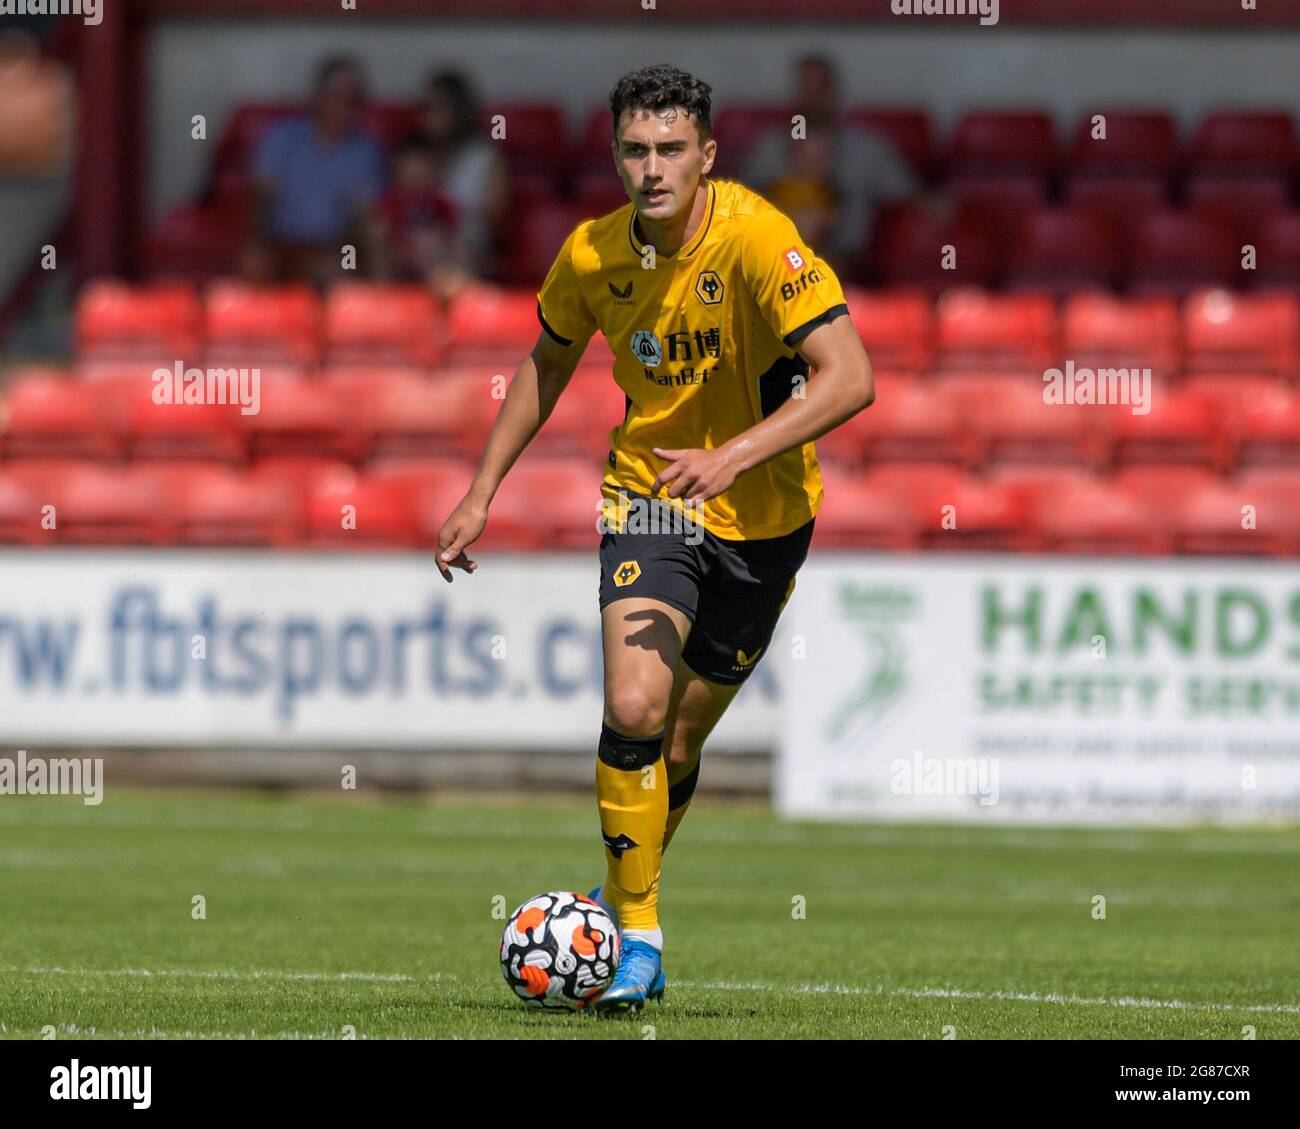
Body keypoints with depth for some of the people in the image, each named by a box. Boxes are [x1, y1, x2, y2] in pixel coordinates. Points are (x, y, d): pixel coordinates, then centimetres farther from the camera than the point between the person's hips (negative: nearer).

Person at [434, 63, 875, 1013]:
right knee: (635, 710, -20)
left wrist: (735, 455, -38)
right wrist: (481, 495, 10)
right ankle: (634, 934, -5)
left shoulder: (756, 240, -22)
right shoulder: (592, 257, -8)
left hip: (761, 515, -1)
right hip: (650, 497, 1)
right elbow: (548, 364, 12)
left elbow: (850, 378, -29)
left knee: (680, 740, 8)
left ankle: (626, 898, 35)